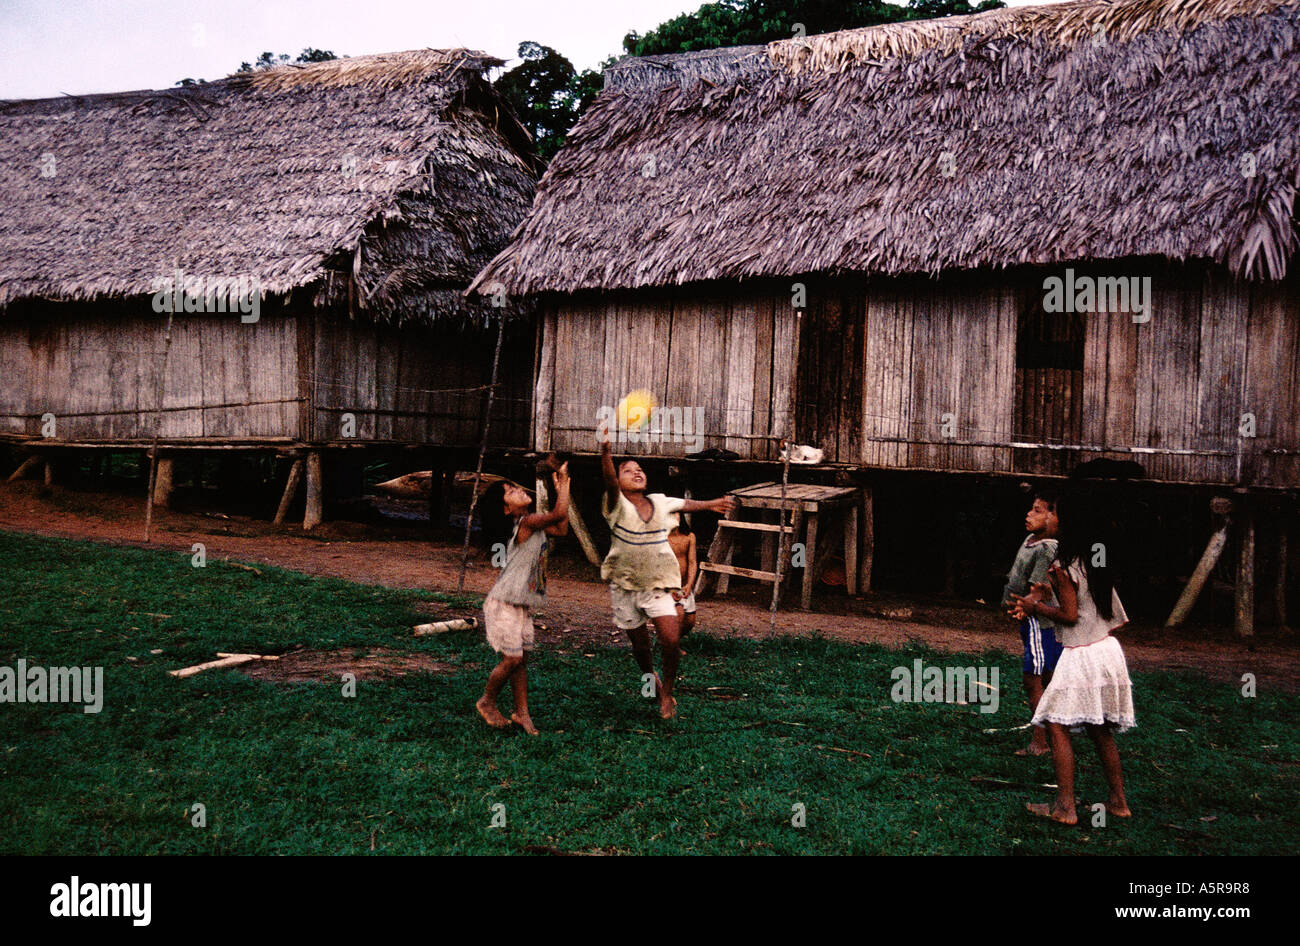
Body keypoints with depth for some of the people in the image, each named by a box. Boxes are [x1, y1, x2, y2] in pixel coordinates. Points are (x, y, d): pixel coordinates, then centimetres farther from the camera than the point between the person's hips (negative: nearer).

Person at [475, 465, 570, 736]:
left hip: (522, 605, 9)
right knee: (511, 659, -5)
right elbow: (559, 514, -21)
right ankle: (487, 703, 17)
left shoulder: (533, 525, 10)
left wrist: (562, 488, 14)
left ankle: (521, 713, 18)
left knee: (522, 659, 10)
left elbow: (561, 528, 14)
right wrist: (563, 484, -9)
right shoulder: (526, 522, -18)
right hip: (504, 604, -9)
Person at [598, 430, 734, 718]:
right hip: (624, 586, -2)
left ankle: (667, 692, 11)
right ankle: (651, 679, 41)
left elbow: (686, 504, 25)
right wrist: (605, 451, -48)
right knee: (640, 645, 8)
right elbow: (609, 481, -30)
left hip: (658, 584, 2)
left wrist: (711, 505, 39)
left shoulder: (659, 502, 4)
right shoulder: (617, 505, -10)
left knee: (671, 640, -14)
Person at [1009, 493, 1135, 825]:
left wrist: (1036, 607, -3)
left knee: (1058, 726, -2)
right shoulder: (1096, 561, 8)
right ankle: (1118, 801, 25)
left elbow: (1070, 616, -16)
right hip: (1107, 649, 8)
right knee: (1101, 730, 17)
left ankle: (1065, 807, -2)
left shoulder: (1063, 566, -16)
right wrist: (1050, 594, 17)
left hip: (1081, 656, -8)